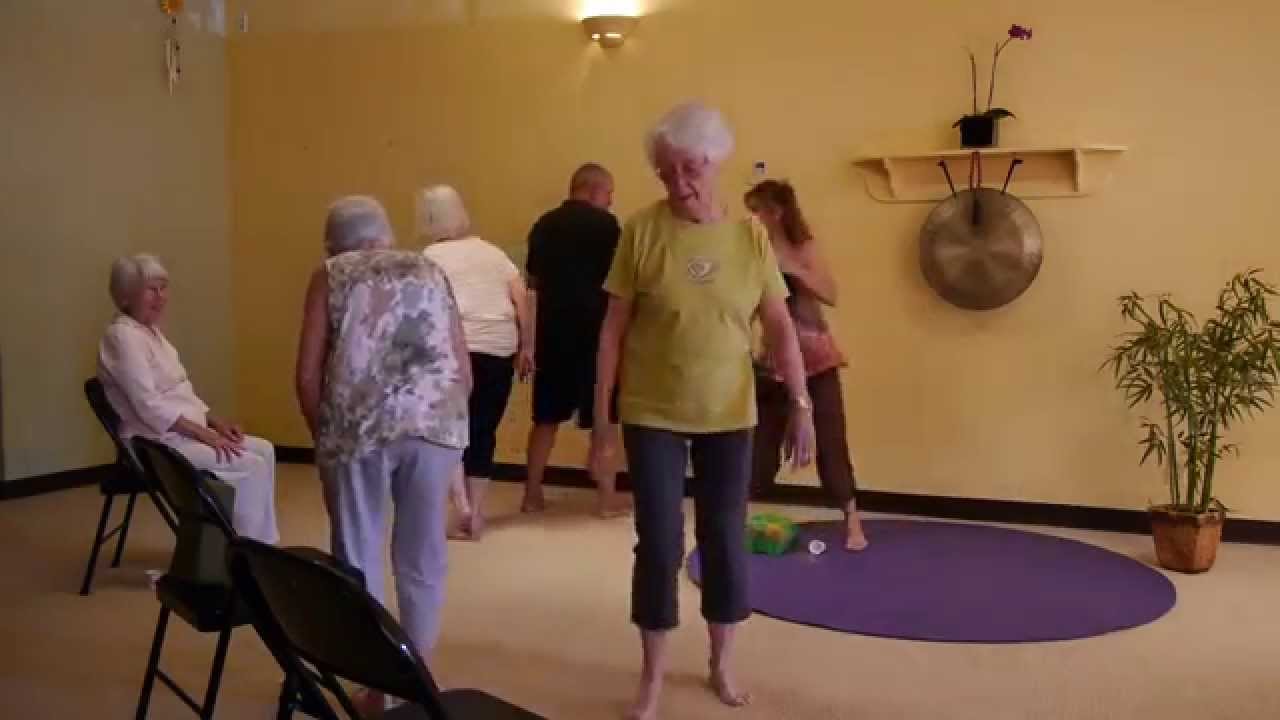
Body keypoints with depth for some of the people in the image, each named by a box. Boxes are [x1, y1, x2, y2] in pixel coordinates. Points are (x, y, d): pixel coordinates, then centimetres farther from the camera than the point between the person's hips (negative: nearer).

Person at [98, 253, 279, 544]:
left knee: (264, 451, 1)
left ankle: (265, 544, 5)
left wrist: (215, 421, 3)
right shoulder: (123, 337, -16)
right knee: (250, 466, -16)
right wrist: (204, 433, -21)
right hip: (159, 442, -9)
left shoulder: (152, 332, 14)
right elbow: (149, 406, -23)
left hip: (183, 432, 9)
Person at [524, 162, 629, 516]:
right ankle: (607, 497, 8)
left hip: (552, 328, 5)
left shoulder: (544, 224, 8)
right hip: (594, 329, -5)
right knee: (602, 416, 5)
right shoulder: (604, 223, -8)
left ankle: (532, 494, 16)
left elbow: (533, 280, 16)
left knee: (547, 415, 13)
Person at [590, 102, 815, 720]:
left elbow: (780, 327, 0)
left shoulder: (751, 236, -2)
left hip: (728, 417, 2)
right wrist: (600, 414, -5)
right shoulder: (642, 230, -8)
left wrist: (802, 406, -7)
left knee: (726, 540, 11)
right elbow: (613, 328, -5)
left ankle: (721, 666, 32)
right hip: (652, 416, -2)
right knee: (658, 543, 3)